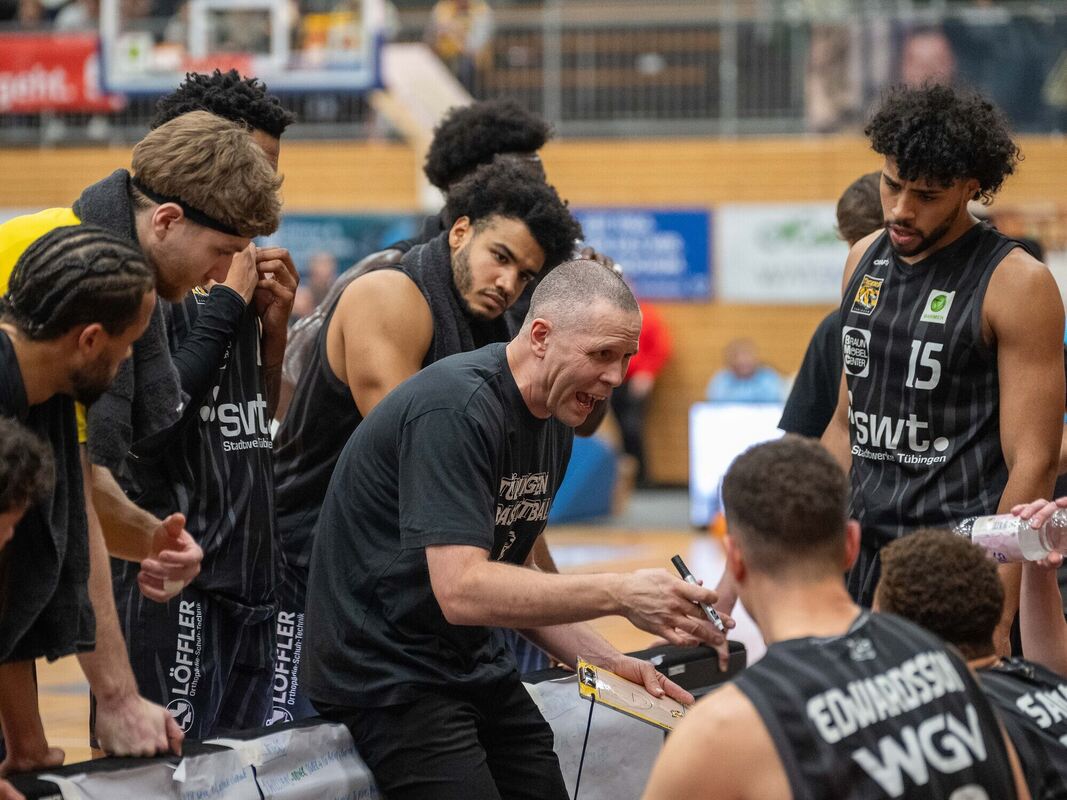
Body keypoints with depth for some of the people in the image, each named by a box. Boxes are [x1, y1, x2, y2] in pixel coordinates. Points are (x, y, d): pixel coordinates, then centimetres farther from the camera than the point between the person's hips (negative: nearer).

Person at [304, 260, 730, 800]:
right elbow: (461, 592, -30)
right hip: (389, 670, -9)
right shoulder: (456, 409, -22)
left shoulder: (553, 425, 8)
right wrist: (620, 596, -33)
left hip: (476, 665, 9)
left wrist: (602, 660, 2)